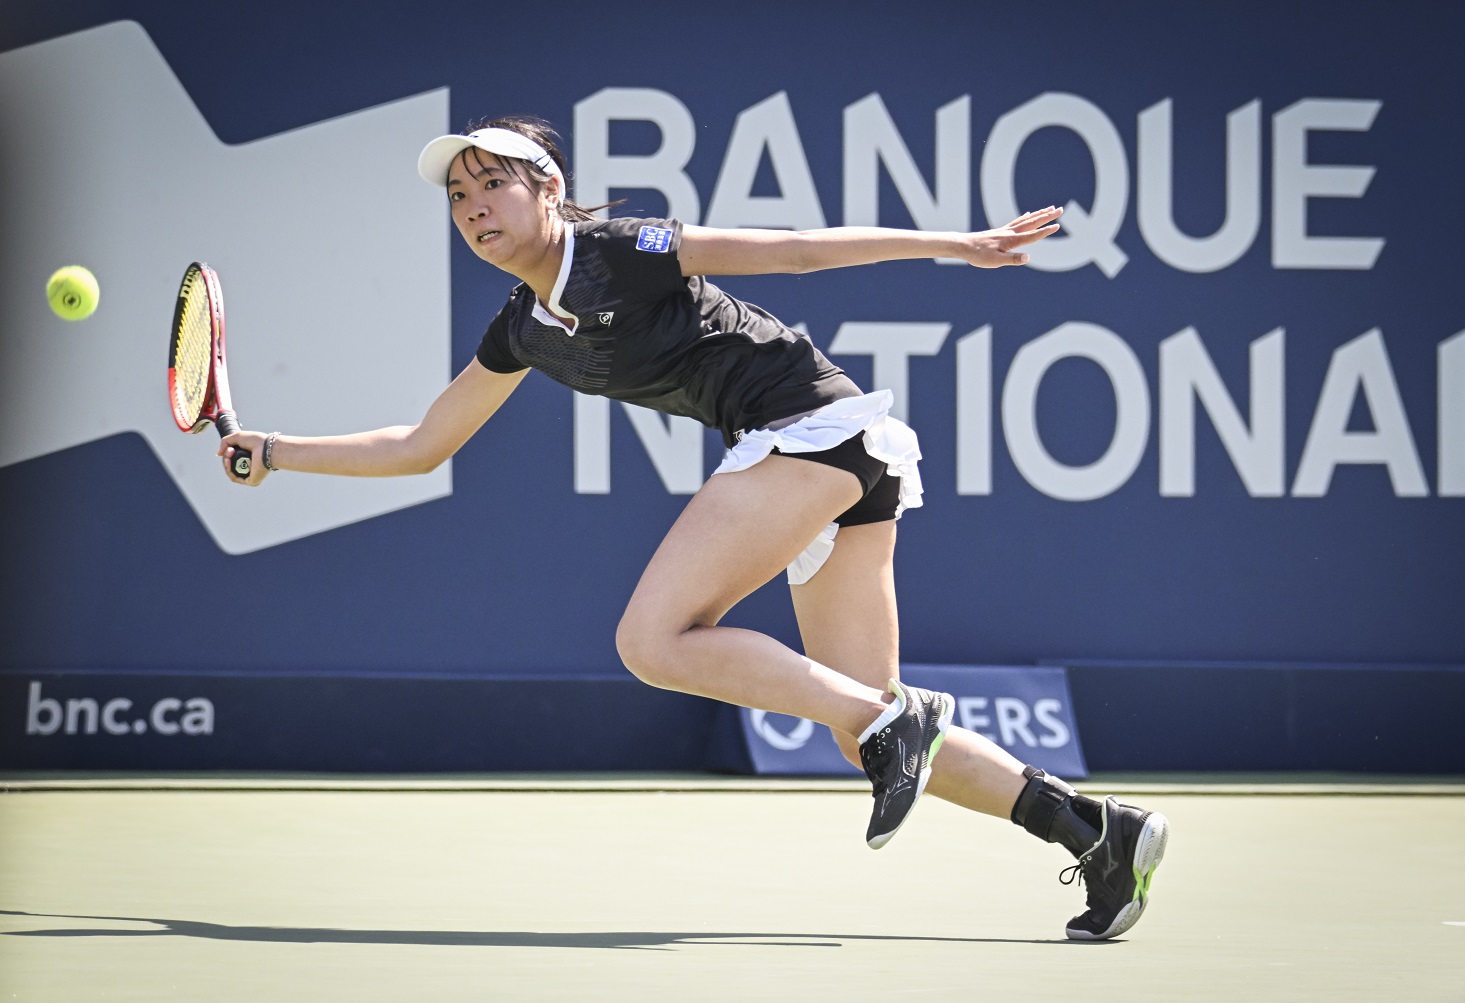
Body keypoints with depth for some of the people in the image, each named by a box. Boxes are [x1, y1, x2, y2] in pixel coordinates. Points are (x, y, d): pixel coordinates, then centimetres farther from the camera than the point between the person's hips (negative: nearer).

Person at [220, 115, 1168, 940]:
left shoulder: (622, 251, -7)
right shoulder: (524, 329, 16)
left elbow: (796, 248, -6)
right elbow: (421, 446, 27)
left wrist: (952, 243, -9)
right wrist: (273, 452, 24)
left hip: (814, 421, -8)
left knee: (653, 638, -15)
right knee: (872, 734, 2)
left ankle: (894, 717, -17)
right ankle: (1101, 830, 0)